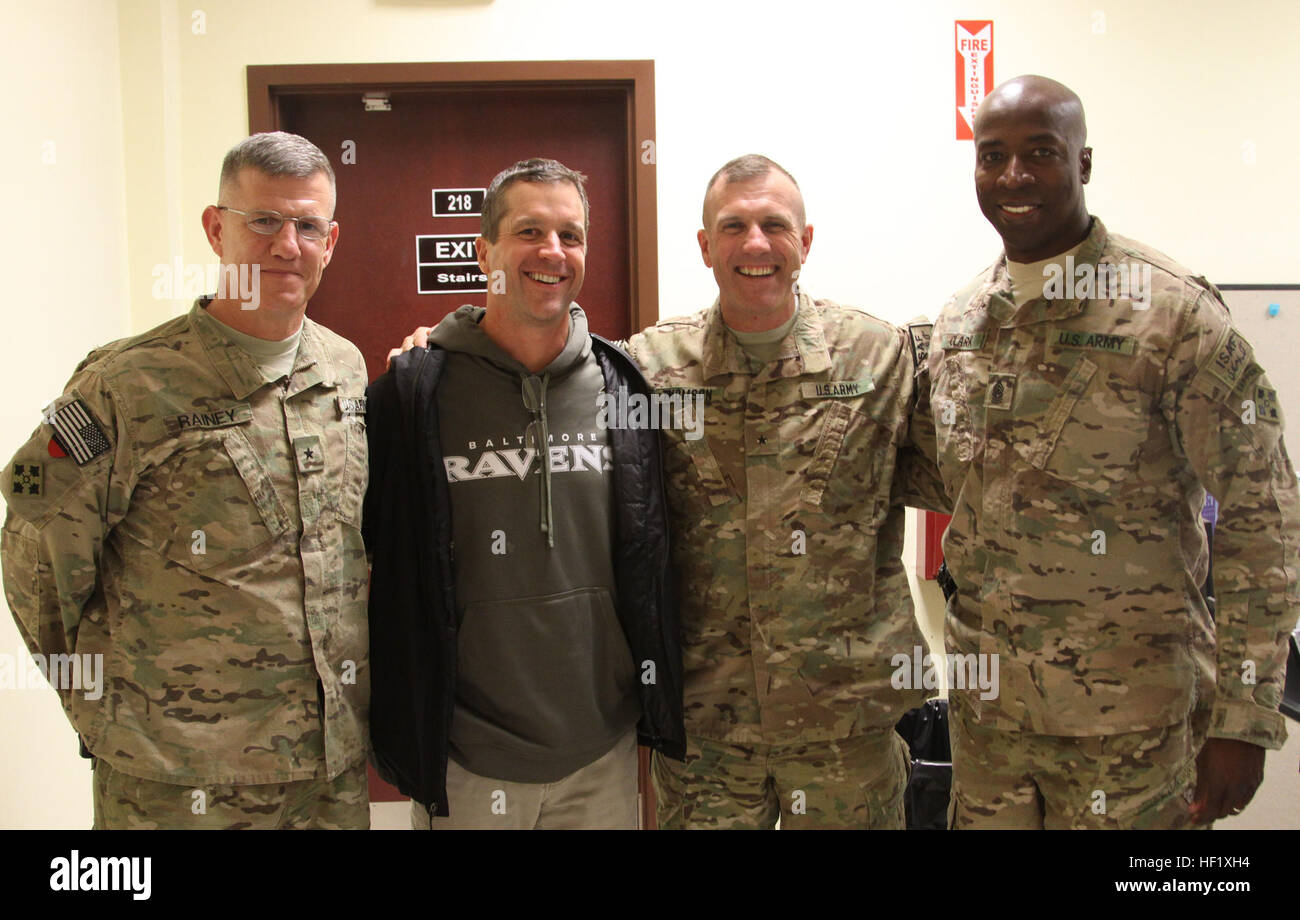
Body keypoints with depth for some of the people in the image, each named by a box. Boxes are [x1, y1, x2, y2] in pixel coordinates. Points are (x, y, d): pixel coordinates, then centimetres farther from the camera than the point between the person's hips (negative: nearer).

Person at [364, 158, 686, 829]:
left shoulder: (623, 388, 0)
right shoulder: (411, 395, -8)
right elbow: (370, 560, 0)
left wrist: (660, 707, 11)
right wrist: (395, 723, 2)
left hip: (604, 755, 3)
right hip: (465, 767, -2)